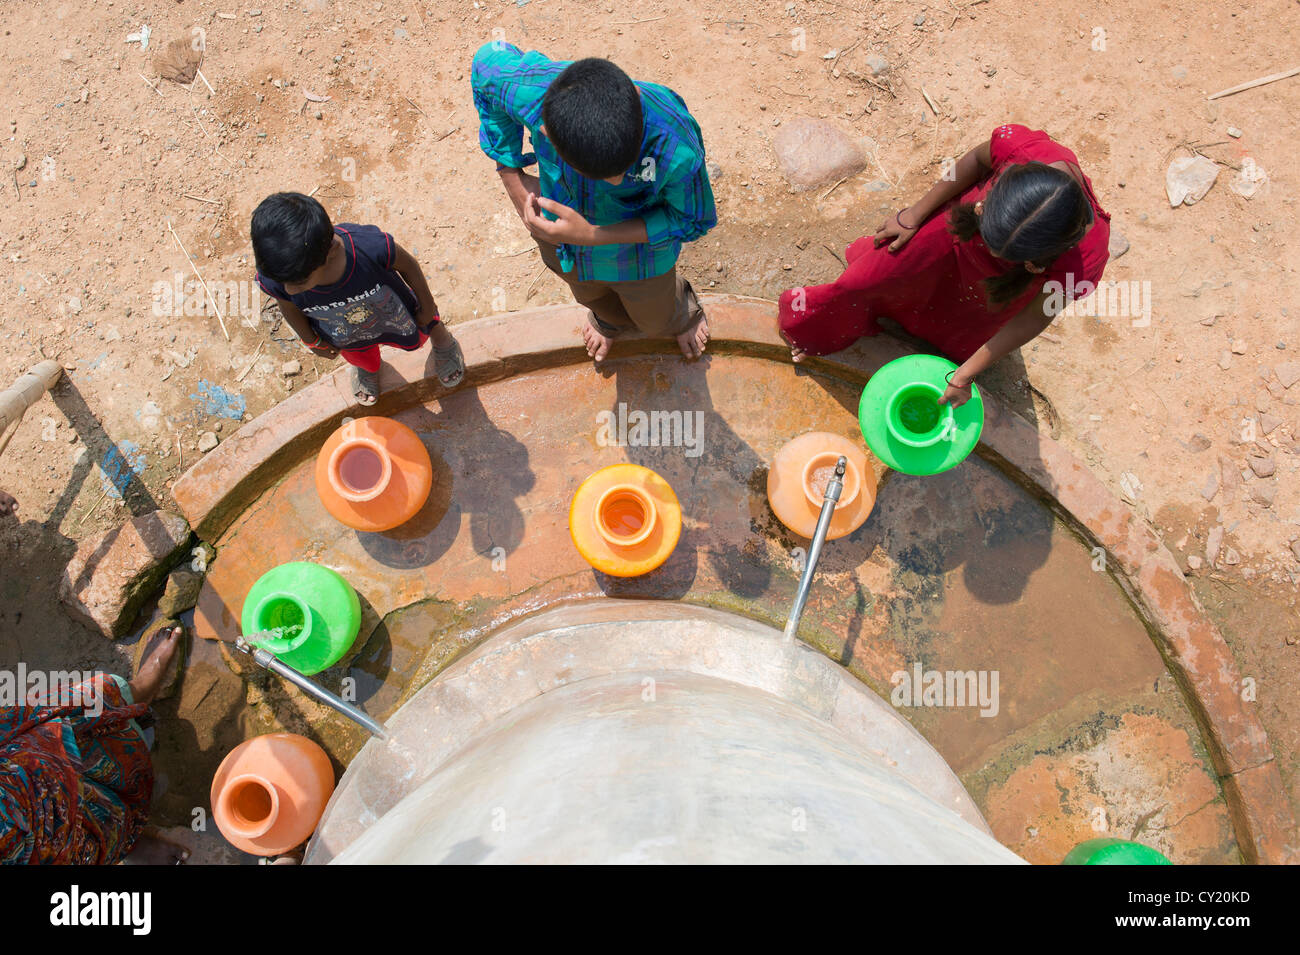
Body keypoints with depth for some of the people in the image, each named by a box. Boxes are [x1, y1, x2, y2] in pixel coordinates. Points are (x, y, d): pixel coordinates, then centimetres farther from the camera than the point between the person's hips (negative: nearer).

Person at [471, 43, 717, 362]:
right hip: (562, 237, 3)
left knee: (656, 319, 32)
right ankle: (611, 318, 76)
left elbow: (694, 219, -25)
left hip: (639, 240, -2)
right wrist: (511, 176, -17)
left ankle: (684, 314, 70)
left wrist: (590, 236, -37)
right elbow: (488, 61, -14)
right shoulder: (529, 91, -40)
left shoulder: (678, 149, -47)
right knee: (591, 294, 38)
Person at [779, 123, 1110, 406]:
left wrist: (964, 376, -15)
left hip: (1009, 280, -1)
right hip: (955, 225, 1)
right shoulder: (1017, 145, -43)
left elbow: (1034, 318, -23)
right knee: (871, 276, 17)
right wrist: (915, 215, -7)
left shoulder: (1082, 262, -44)